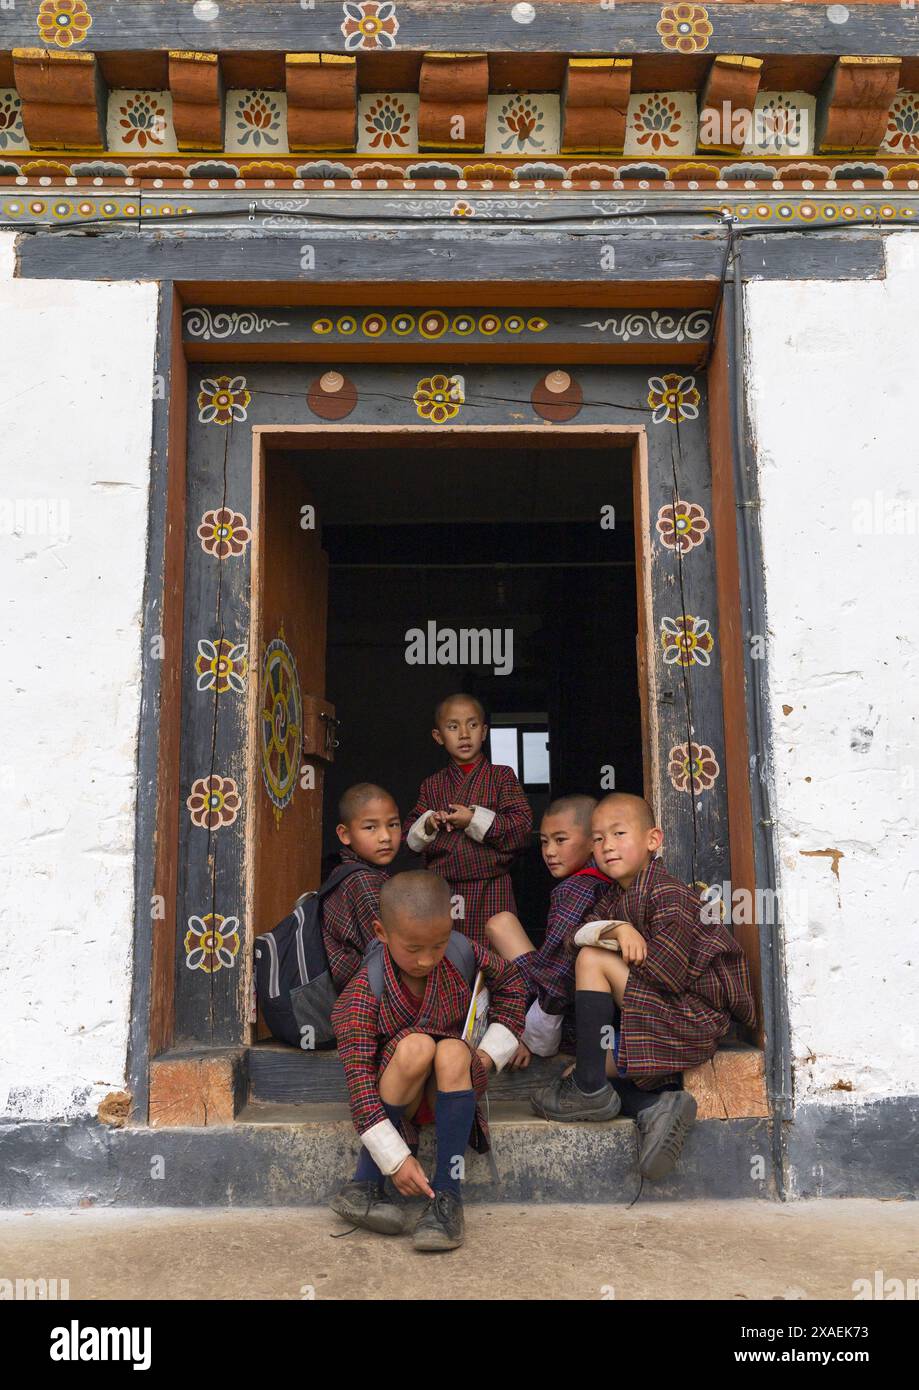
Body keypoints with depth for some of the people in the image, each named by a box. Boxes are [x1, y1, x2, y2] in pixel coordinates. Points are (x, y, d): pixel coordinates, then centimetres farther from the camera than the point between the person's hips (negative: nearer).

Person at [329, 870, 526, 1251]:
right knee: (416, 1045, -35)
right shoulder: (363, 994, -22)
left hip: (451, 1091, 2)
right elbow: (359, 1079, -25)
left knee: (453, 1052, -32)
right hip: (395, 1097, -2)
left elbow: (511, 982, 8)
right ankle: (366, 1183, -20)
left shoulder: (464, 955, -12)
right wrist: (396, 1159, -29)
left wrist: (490, 1053, -1)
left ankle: (447, 1195, -27)